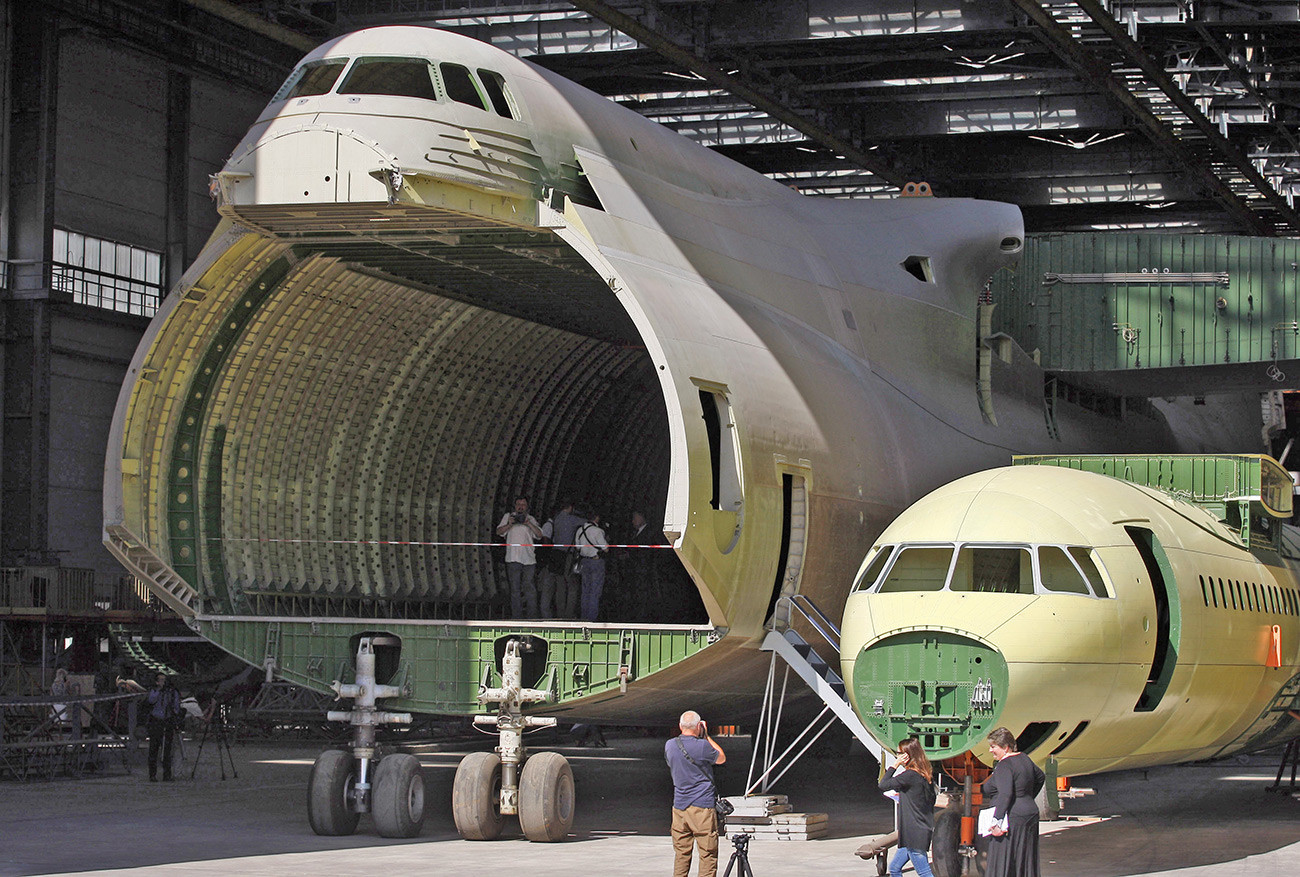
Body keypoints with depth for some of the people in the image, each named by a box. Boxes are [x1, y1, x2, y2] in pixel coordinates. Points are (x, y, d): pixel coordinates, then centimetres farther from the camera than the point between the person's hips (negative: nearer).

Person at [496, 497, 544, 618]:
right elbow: (499, 532, 8)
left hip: (529, 558, 0)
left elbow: (539, 535, 5)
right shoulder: (508, 516, 14)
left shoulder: (531, 519, 15)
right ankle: (517, 617, 3)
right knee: (515, 589, 0)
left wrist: (529, 524, -8)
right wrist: (509, 525, -10)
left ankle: (532, 616, 0)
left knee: (529, 588, -3)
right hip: (513, 558, 0)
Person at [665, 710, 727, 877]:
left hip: (679, 805, 5)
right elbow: (721, 758, 5)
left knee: (681, 854, 11)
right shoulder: (702, 746, -13)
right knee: (708, 854, 1)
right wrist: (706, 736, 10)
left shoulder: (670, 745, 3)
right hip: (703, 806, -5)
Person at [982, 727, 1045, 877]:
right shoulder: (1023, 758, 13)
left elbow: (1005, 794, -27)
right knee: (1025, 864, 11)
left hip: (1011, 818, -10)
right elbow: (1039, 777, 29)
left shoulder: (1004, 765, -15)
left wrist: (996, 821, -29)